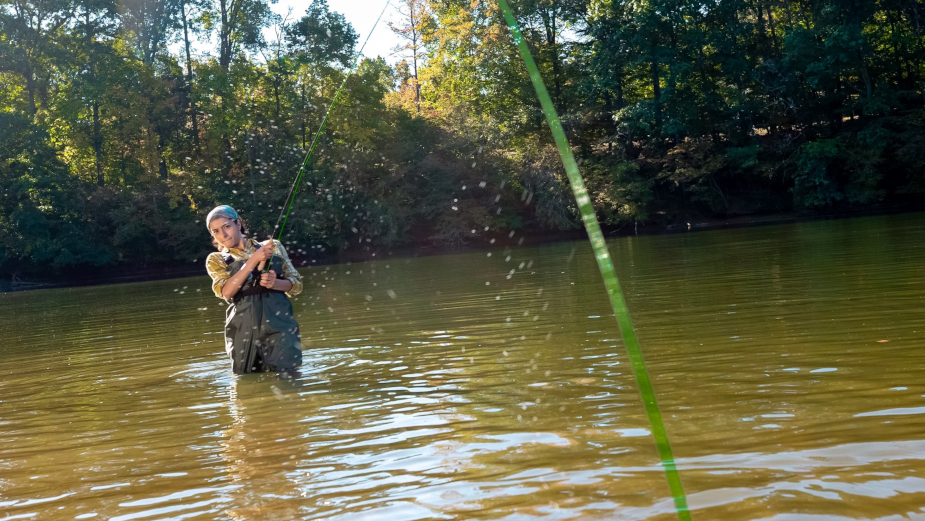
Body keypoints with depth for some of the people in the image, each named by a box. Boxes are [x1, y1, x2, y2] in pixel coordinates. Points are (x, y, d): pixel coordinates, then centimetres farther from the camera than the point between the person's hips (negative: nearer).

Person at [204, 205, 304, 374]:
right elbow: (225, 292, -8)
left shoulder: (273, 247, 12)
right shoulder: (216, 259, 10)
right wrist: (253, 260, -14)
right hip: (243, 329, 0)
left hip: (279, 323, 0)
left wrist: (275, 283, -10)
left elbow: (297, 285, 11)